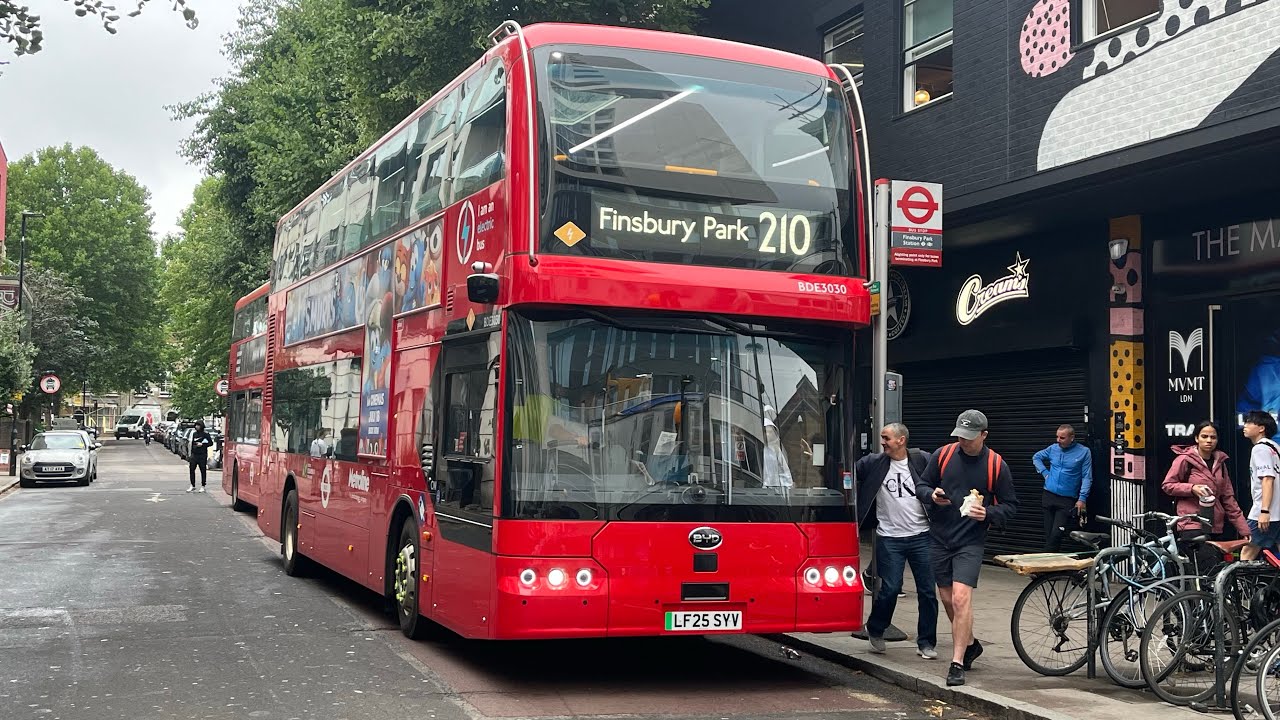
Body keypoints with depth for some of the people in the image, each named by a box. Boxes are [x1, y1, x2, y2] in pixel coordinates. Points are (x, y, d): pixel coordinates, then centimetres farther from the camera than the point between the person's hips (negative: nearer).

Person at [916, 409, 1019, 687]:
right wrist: (932, 495, -13)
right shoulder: (943, 455, 1)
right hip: (939, 539, 4)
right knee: (948, 600, 12)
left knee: (961, 598, -16)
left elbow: (1010, 505, 2)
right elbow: (921, 485, 10)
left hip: (970, 542, -3)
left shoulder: (997, 465, -4)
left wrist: (988, 514, -17)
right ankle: (970, 644, 36)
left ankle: (957, 663, -9)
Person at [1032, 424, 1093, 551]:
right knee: (1048, 533, 6)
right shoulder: (1053, 448, 6)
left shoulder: (1084, 452, -3)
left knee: (1056, 534, -14)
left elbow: (1087, 477, -4)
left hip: (1067, 499, -4)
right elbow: (1036, 457, 23)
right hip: (1049, 496, 4)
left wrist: (1082, 498, -12)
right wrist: (1044, 472, 8)